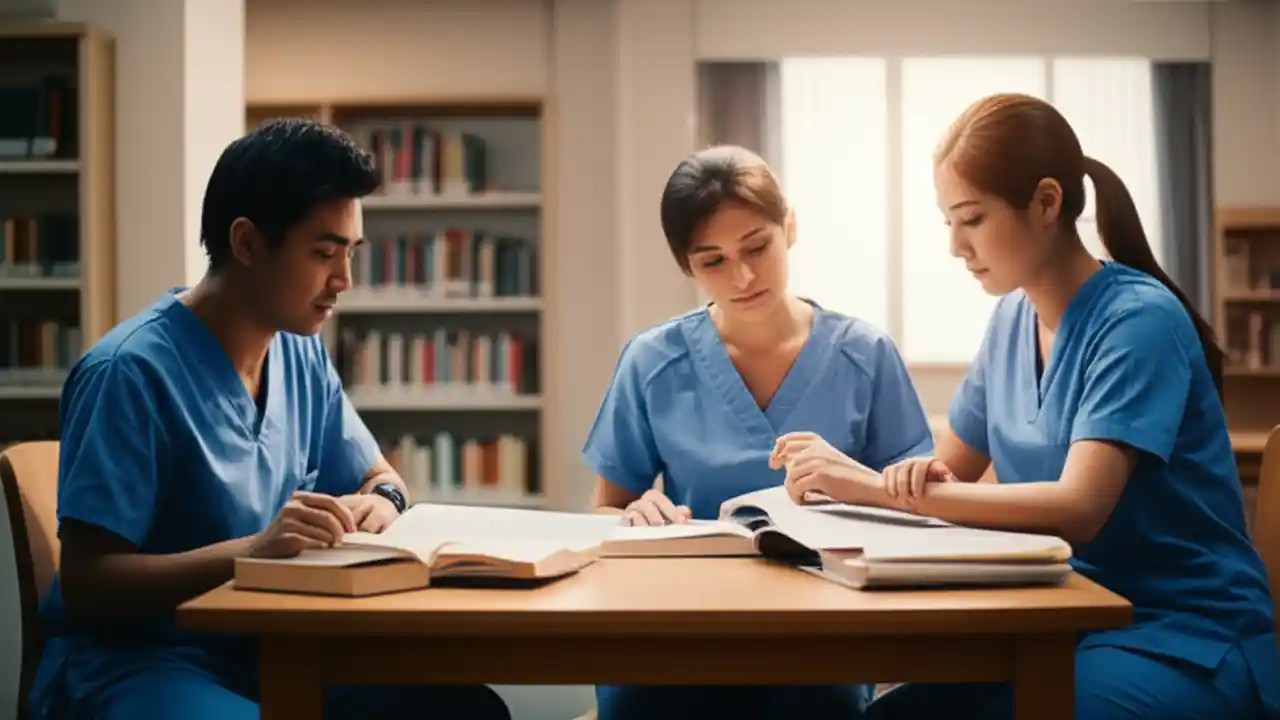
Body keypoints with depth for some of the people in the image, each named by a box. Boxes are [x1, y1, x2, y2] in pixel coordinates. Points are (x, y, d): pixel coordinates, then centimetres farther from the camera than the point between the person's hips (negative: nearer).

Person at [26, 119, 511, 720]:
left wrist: (381, 503, -5)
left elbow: (380, 478, 19)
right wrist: (254, 547, -31)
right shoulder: (132, 370, -18)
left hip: (263, 651, 8)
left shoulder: (302, 354, 5)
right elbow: (85, 583, -19)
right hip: (131, 662, -7)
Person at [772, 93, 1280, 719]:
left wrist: (881, 490, -28)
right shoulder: (1011, 318, 6)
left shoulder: (1139, 319, -16)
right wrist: (918, 476, -14)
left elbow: (1078, 508, -27)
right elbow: (952, 471, 11)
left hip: (1184, 641, -6)